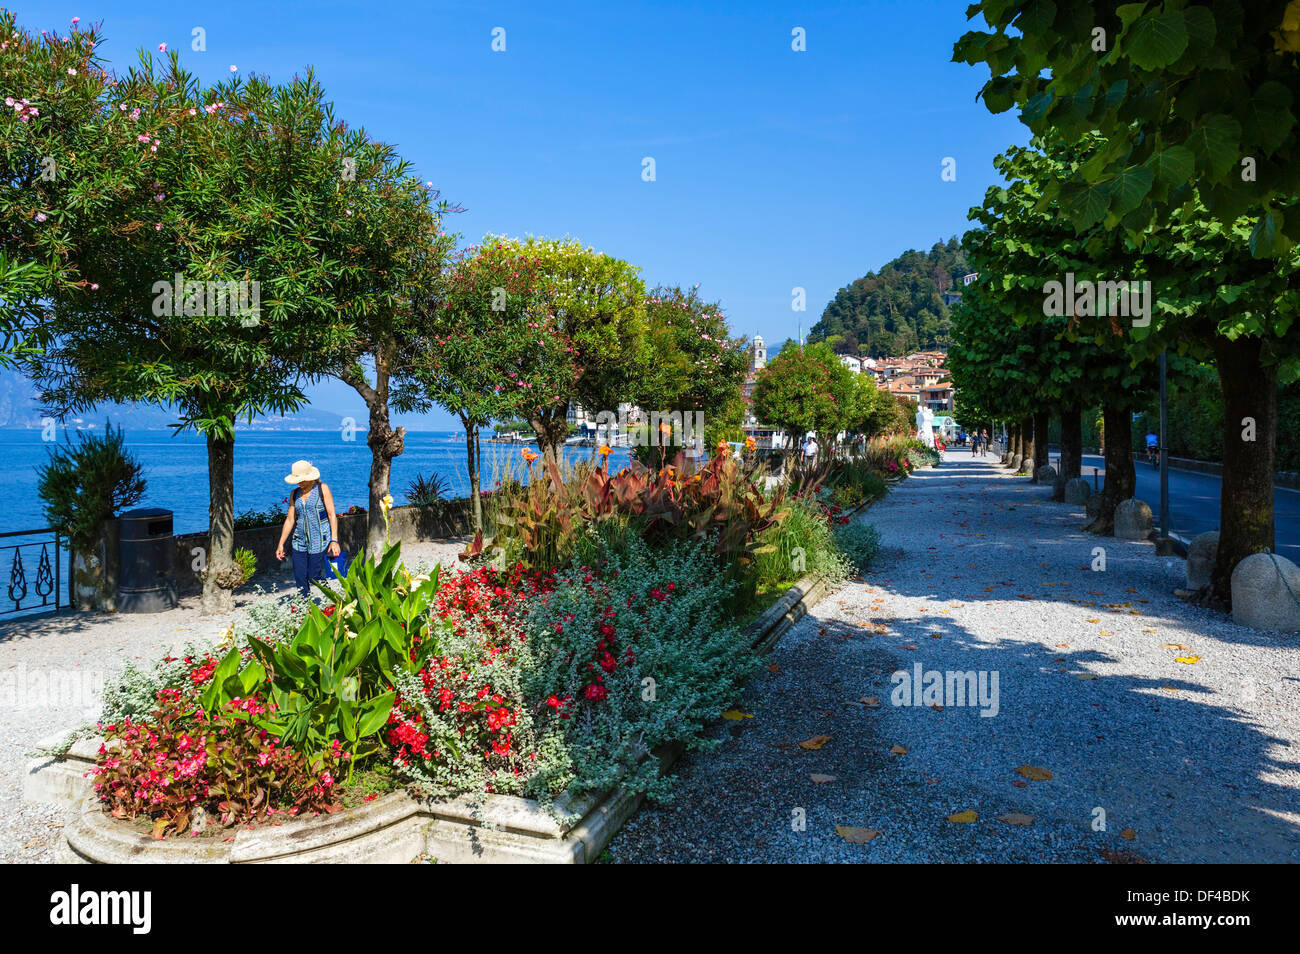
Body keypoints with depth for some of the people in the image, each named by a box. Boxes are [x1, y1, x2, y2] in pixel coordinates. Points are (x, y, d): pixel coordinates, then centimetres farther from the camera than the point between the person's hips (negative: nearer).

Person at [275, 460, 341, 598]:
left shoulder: (322, 489, -2)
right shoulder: (295, 494, 9)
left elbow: (332, 515, -6)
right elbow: (290, 520, 13)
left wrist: (334, 540, -13)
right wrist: (281, 544, 10)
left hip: (319, 541, -4)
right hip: (299, 542, 5)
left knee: (314, 578, -5)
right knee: (300, 579, 1)